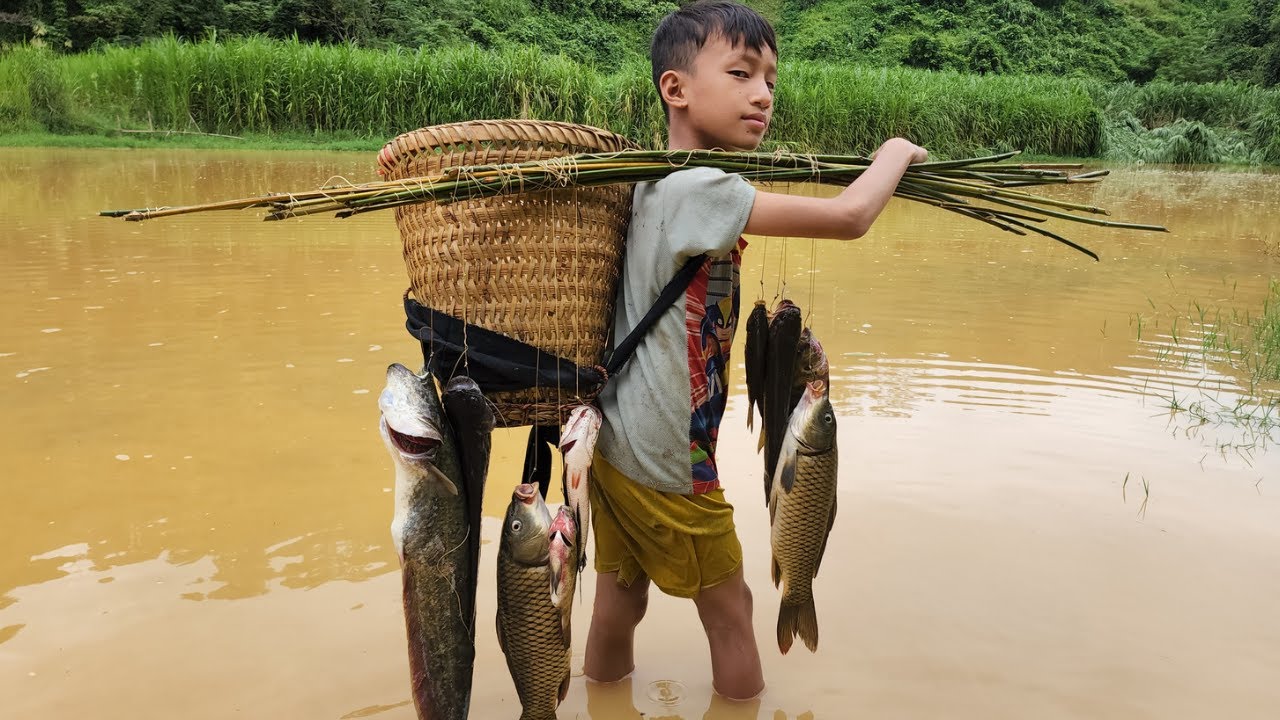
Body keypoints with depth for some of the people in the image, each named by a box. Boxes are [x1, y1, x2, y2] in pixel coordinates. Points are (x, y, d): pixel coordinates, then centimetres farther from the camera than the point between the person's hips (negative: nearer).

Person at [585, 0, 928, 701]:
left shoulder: (651, 182, 4)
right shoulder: (698, 190, -23)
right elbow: (847, 217, -25)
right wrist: (894, 153, -6)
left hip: (612, 441, 8)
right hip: (665, 461, -8)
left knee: (619, 600, 20)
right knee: (729, 608, 12)